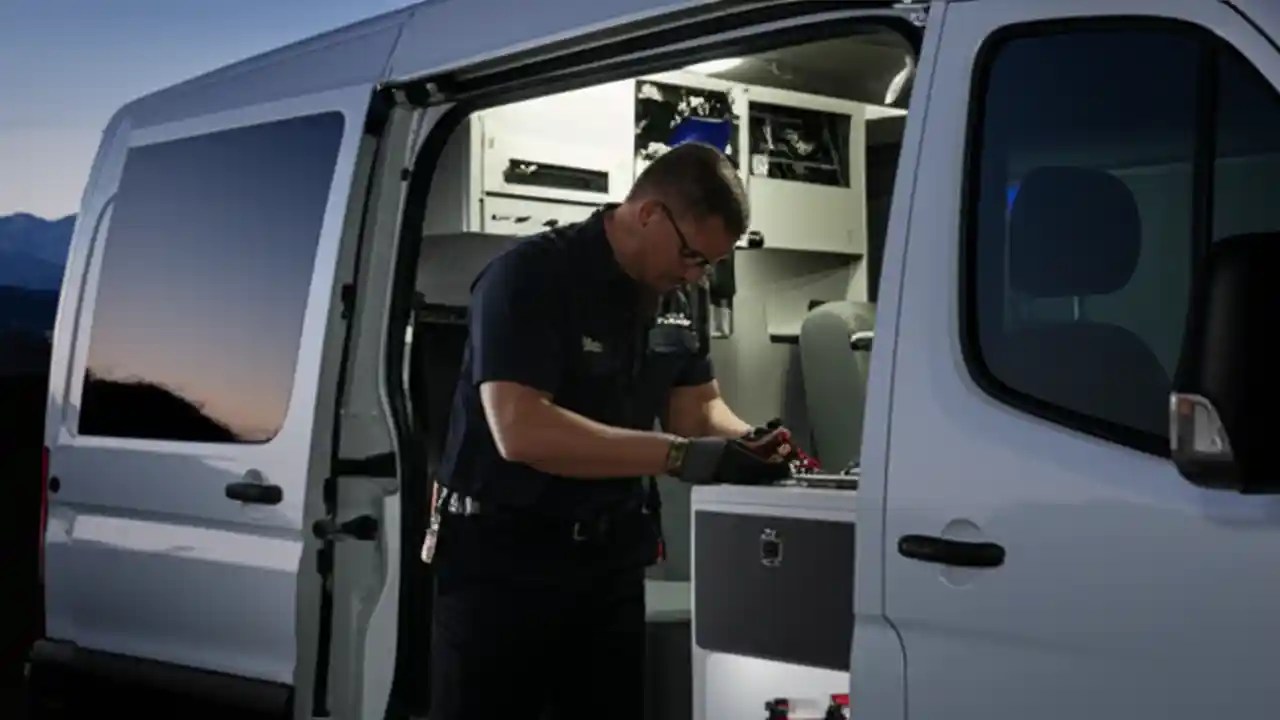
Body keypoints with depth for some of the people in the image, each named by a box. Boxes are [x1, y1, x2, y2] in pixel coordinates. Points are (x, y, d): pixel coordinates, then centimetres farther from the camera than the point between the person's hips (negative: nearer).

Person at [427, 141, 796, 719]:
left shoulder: (671, 294, 6)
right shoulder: (531, 277, -19)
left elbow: (697, 407, 7)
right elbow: (521, 430, -29)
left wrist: (746, 441, -17)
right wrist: (681, 456, -33)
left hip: (611, 556, 7)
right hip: (500, 557, -6)